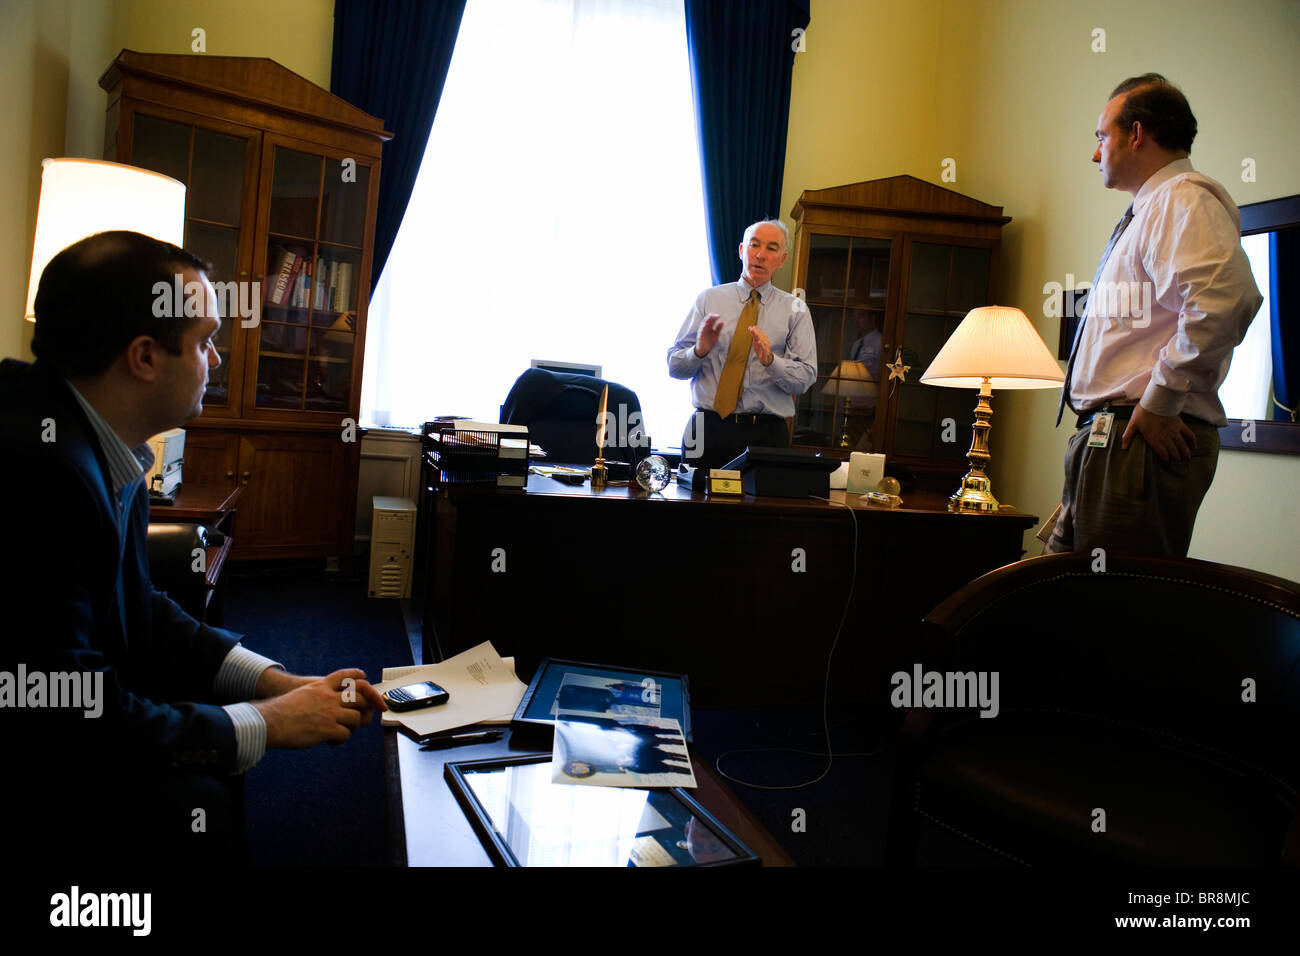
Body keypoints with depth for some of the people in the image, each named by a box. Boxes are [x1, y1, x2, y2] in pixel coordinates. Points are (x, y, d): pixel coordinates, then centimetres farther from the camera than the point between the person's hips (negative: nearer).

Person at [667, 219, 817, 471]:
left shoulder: (794, 309, 8)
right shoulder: (709, 299, 9)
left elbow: (805, 379, -1)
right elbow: (674, 365, 5)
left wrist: (770, 360, -19)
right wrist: (699, 351, -15)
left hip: (766, 433, 0)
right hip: (708, 427, 0)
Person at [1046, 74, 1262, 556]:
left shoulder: (1184, 199, -8)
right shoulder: (1148, 211, 26)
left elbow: (1226, 299, -27)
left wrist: (1161, 401, -22)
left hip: (1143, 439, -11)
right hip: (1106, 435, 11)